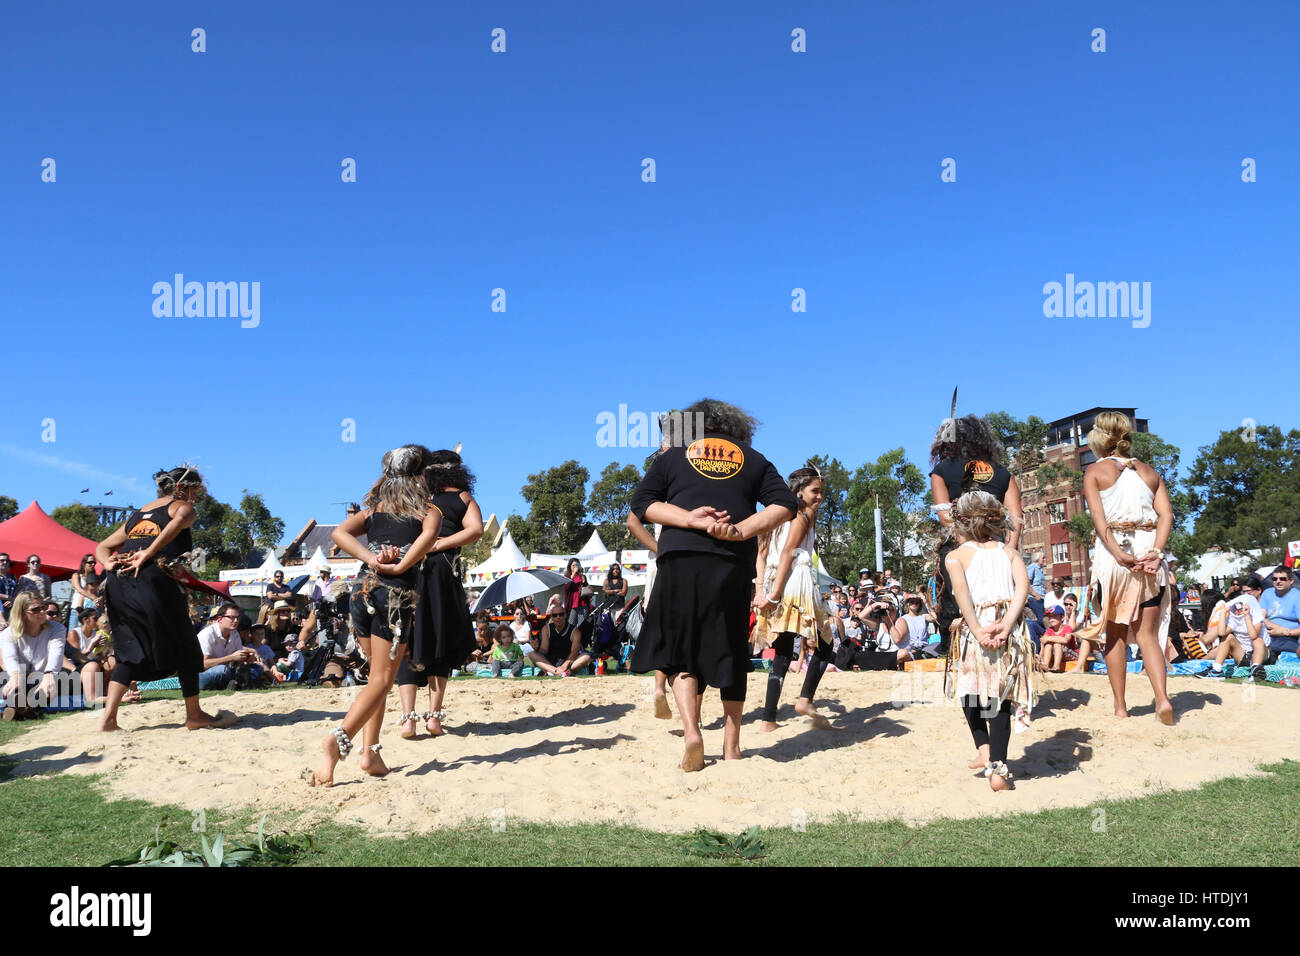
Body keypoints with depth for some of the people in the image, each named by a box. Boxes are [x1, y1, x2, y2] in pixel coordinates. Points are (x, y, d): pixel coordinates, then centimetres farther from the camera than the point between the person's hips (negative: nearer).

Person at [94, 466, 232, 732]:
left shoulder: (137, 514, 32)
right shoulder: (182, 506, 10)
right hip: (152, 580, -7)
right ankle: (194, 715, 14)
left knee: (132, 651, 17)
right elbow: (180, 519, -16)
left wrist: (109, 564, 10)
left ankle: (108, 716, 6)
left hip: (117, 583, 7)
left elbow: (102, 547, 31)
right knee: (184, 648, 6)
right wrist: (148, 553, -16)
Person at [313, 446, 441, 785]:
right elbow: (429, 534, -16)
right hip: (397, 595, -4)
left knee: (378, 676, 17)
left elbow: (339, 533, 1)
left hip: (363, 591, 5)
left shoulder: (374, 506, 18)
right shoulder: (427, 508, 7)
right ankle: (340, 738, -23)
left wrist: (371, 559, -7)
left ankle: (369, 751, 9)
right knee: (381, 681, -1)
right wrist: (399, 567, -11)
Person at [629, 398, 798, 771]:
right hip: (735, 563, 1)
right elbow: (786, 504, 7)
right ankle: (731, 744, 14)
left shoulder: (673, 454, 18)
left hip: (681, 560, -1)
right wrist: (740, 531, -4)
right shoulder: (753, 459, 20)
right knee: (731, 653, 11)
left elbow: (642, 503, 6)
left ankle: (691, 730, -11)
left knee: (677, 650, 7)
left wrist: (690, 519, -3)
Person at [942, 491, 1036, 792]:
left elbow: (961, 590, -13)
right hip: (1010, 632, 2)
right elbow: (1023, 584, -4)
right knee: (1001, 698, 7)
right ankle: (998, 770, -1)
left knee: (969, 687, 22)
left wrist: (977, 629, -17)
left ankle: (984, 748, 11)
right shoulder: (1009, 551, 14)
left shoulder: (956, 556, 7)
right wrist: (1006, 625, -13)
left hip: (974, 629, -2)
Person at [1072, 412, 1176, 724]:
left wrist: (1118, 553, -16)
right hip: (1149, 549, 3)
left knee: (1115, 633, 9)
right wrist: (1155, 552, -9)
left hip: (1113, 554, -2)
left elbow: (1099, 517, -9)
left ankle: (1120, 706, 12)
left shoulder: (1095, 470, 5)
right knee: (1148, 634, 6)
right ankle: (1162, 699, -12)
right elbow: (1166, 515, 1)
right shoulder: (1149, 472, 16)